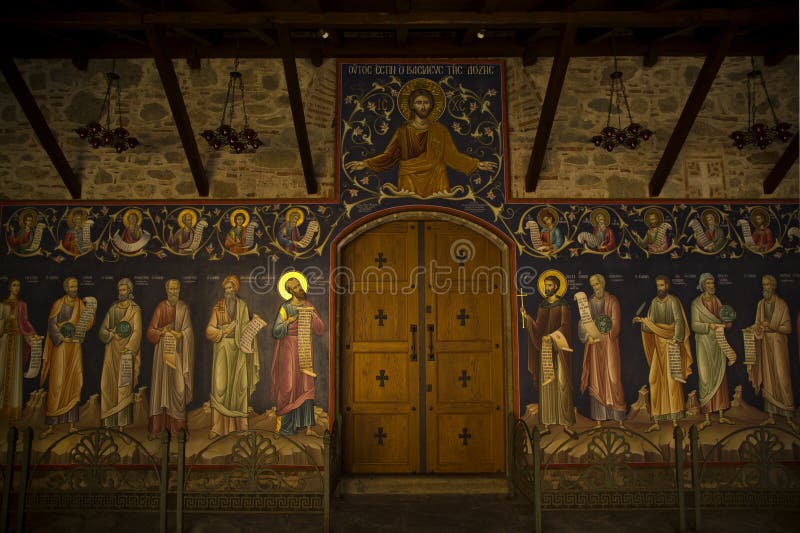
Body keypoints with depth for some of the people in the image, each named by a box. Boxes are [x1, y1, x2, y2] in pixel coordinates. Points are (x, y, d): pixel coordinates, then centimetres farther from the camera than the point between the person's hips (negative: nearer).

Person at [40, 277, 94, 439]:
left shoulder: (81, 304, 10)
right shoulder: (58, 304, -1)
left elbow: (89, 322, 3)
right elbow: (51, 324, -7)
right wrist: (61, 338, -17)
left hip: (75, 347, 3)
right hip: (60, 346, -3)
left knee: (73, 384, 4)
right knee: (57, 384, -6)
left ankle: (72, 423, 9)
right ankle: (50, 425, 0)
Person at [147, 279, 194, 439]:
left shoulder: (183, 307, 5)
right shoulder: (161, 307, 2)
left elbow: (188, 330, 3)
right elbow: (151, 331, 0)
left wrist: (179, 334, -16)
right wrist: (163, 331, -18)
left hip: (178, 351, 1)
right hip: (163, 350, -1)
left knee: (177, 384, 0)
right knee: (162, 384, -1)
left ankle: (176, 424, 8)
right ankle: (157, 425, 4)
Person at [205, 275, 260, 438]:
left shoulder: (243, 306, 8)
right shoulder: (218, 307, 5)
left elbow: (247, 329, 6)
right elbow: (209, 329, 0)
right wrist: (225, 331, -13)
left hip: (238, 349, 1)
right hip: (222, 348, -1)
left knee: (238, 384, 2)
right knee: (220, 385, -7)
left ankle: (238, 423, 10)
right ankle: (218, 426, -5)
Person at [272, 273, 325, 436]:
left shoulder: (308, 306, 9)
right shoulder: (285, 307, -2)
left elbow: (320, 330, 4)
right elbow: (276, 332, -6)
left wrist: (313, 315, -10)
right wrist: (289, 321, -19)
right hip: (290, 349, -3)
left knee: (307, 386, 0)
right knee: (290, 386, -2)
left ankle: (307, 426, 1)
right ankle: (288, 426, 8)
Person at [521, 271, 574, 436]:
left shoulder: (562, 305, -1)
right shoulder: (542, 306, 13)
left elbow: (565, 326, -9)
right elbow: (538, 328, 8)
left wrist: (552, 336, -22)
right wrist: (527, 317, -6)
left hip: (559, 349, -4)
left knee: (562, 384, -4)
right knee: (545, 385, 2)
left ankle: (566, 423, 3)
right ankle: (547, 424, 6)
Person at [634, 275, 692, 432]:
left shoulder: (673, 301, -7)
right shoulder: (654, 302, 8)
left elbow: (679, 321, -16)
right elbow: (652, 324, 7)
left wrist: (676, 339, -26)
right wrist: (643, 321, -12)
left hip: (672, 344, -5)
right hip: (658, 344, 5)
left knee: (672, 380, -4)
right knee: (655, 379, 1)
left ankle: (675, 419, 4)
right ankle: (656, 421, 5)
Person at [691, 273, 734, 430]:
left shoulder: (718, 301, 9)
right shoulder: (696, 303, -4)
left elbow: (726, 322, 12)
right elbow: (694, 325, -10)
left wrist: (725, 325, -10)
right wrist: (709, 326, -26)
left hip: (718, 343, 4)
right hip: (704, 343, -4)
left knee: (720, 377, 6)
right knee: (706, 378, -4)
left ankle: (722, 415, 14)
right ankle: (707, 418, 0)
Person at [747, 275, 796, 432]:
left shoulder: (782, 304, -5)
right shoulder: (760, 304, 10)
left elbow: (788, 328, -7)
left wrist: (773, 327, -22)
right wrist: (756, 328, -7)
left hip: (778, 345, -4)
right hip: (764, 345, 4)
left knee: (782, 379, -7)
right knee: (767, 379, 6)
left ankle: (789, 417, 1)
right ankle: (770, 416, 12)